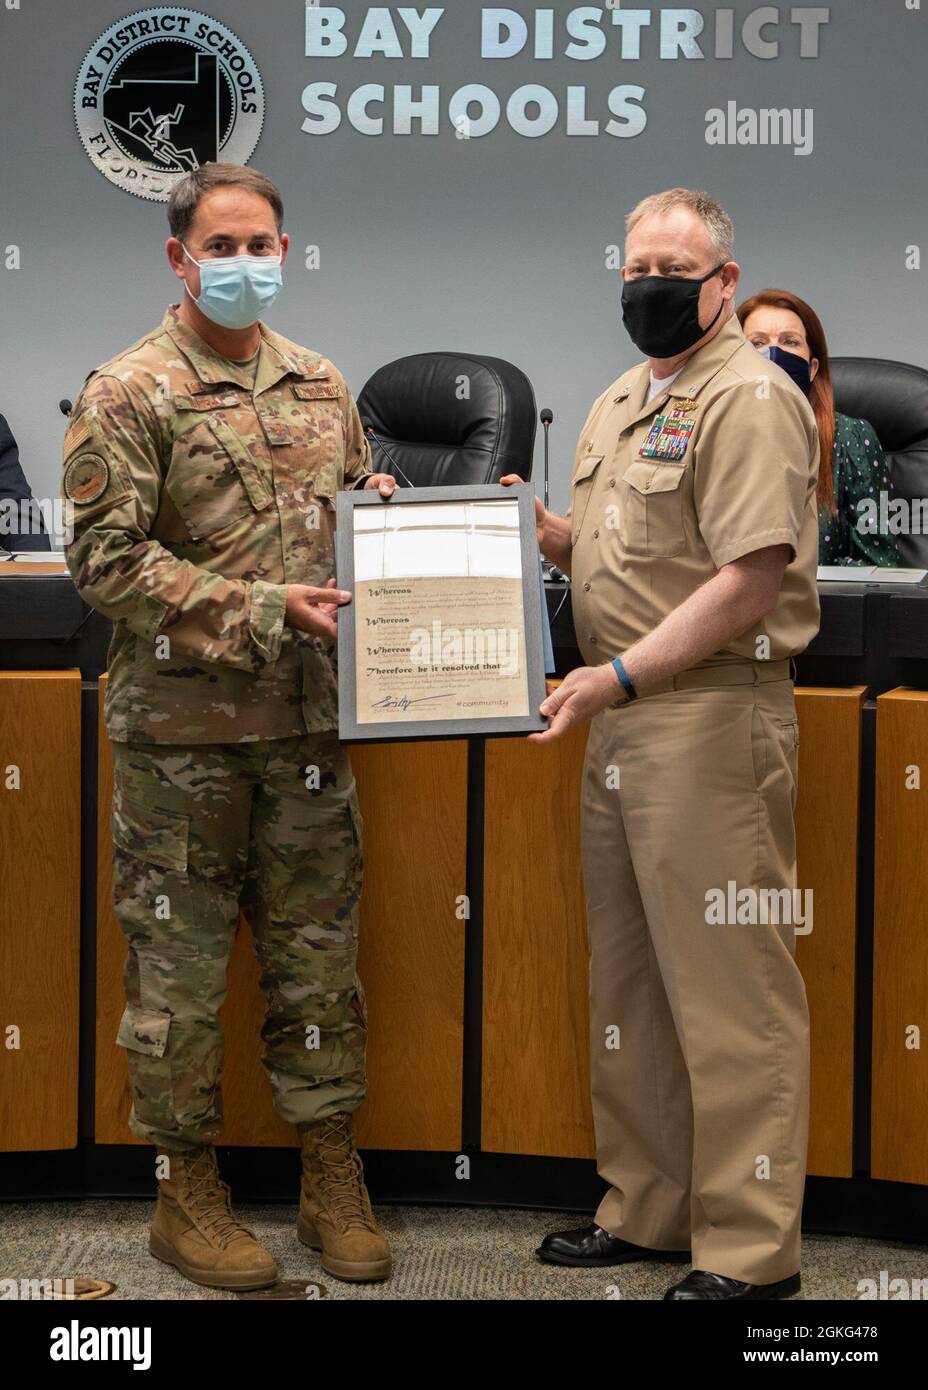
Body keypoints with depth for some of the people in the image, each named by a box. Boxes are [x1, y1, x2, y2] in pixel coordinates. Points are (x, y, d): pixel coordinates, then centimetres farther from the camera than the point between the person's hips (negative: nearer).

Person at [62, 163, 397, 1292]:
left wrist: (389, 514, -1)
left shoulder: (320, 385, 13)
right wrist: (260, 613, -18)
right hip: (181, 728, -5)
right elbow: (108, 561, -12)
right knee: (180, 965, 3)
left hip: (307, 721, 5)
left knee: (319, 954, 10)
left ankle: (332, 1182, 22)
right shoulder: (129, 393, -6)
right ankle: (188, 1196, 17)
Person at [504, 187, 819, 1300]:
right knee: (630, 975, 15)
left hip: (712, 716, -9)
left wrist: (619, 676, -20)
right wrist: (547, 533, 7)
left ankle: (749, 1247, 3)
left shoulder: (750, 398, -11)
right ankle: (647, 1210, 27)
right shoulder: (623, 400, 18)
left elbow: (751, 581, -19)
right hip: (623, 715, 10)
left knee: (728, 987, -5)